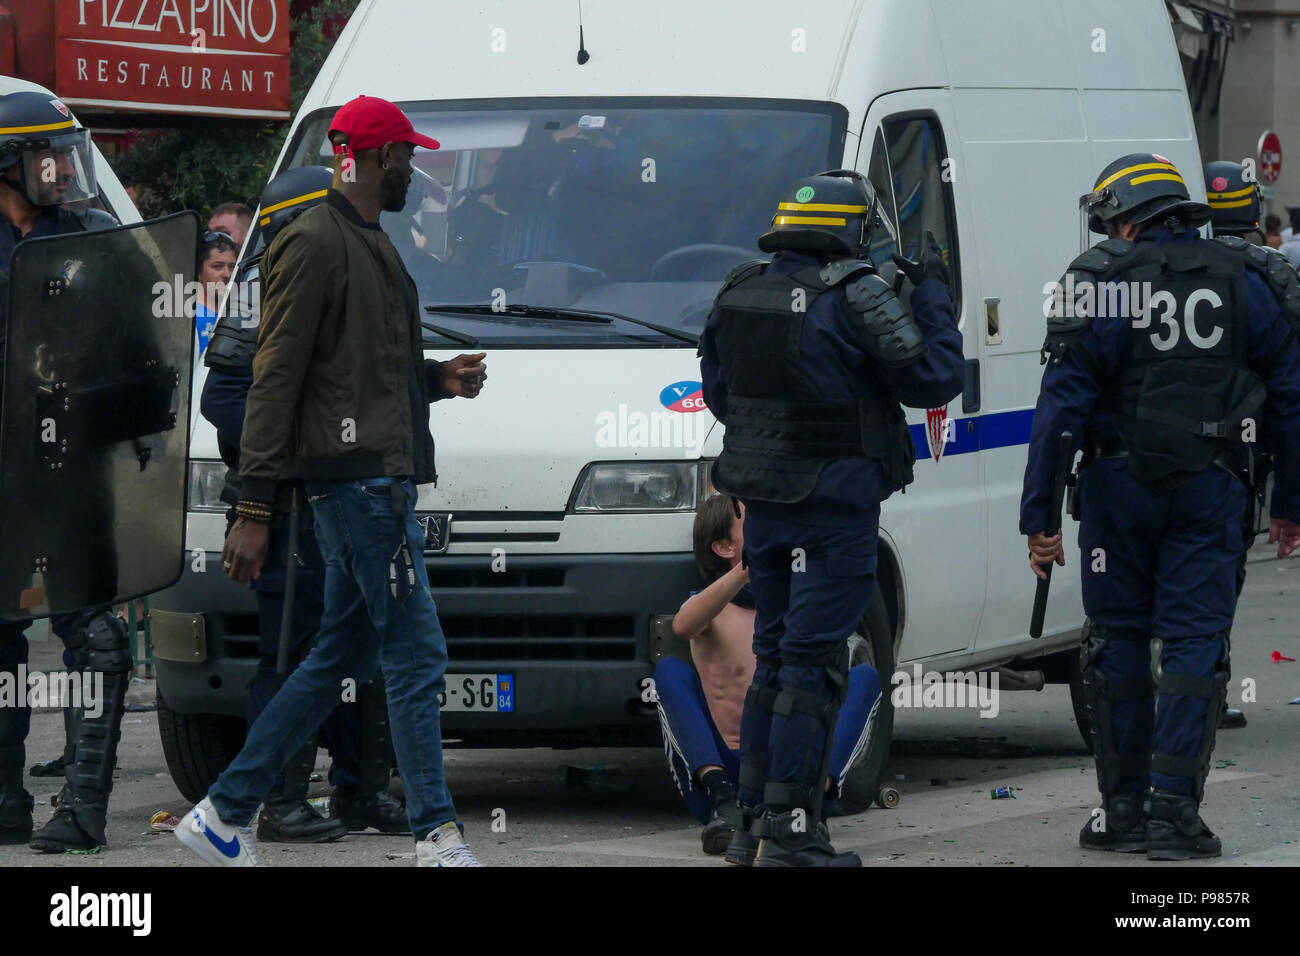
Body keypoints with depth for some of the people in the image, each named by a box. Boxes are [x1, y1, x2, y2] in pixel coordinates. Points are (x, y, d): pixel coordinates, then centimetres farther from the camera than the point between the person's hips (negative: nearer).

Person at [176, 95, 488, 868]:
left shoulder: (370, 244, 20)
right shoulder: (315, 244, -11)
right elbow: (276, 378, -14)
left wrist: (437, 378, 9)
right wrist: (254, 508, -17)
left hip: (384, 478, 10)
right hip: (357, 477, -10)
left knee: (343, 656, 13)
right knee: (416, 653, -9)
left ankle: (226, 814, 18)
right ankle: (438, 838, -7)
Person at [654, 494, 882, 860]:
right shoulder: (712, 608, 7)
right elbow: (683, 626, -20)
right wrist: (747, 569, -32)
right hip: (726, 769, -2)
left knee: (864, 676, -13)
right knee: (669, 670, -19)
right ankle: (723, 800, -37)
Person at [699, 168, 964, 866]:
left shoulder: (737, 294, 7)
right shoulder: (857, 298, -14)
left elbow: (718, 394, 17)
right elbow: (934, 380, -9)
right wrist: (932, 297, 1)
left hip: (762, 505, 7)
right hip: (834, 507, -7)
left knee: (773, 656, 16)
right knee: (812, 662, -5)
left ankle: (754, 820, 19)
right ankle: (789, 829, -8)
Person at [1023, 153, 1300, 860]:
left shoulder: (1100, 285, -6)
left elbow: (1061, 404, -8)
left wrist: (1037, 515, -6)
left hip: (1118, 484, -1)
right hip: (1211, 490, 1)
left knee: (1118, 641, 10)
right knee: (1194, 643, 2)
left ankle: (1123, 807, 13)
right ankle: (1173, 810, -7)